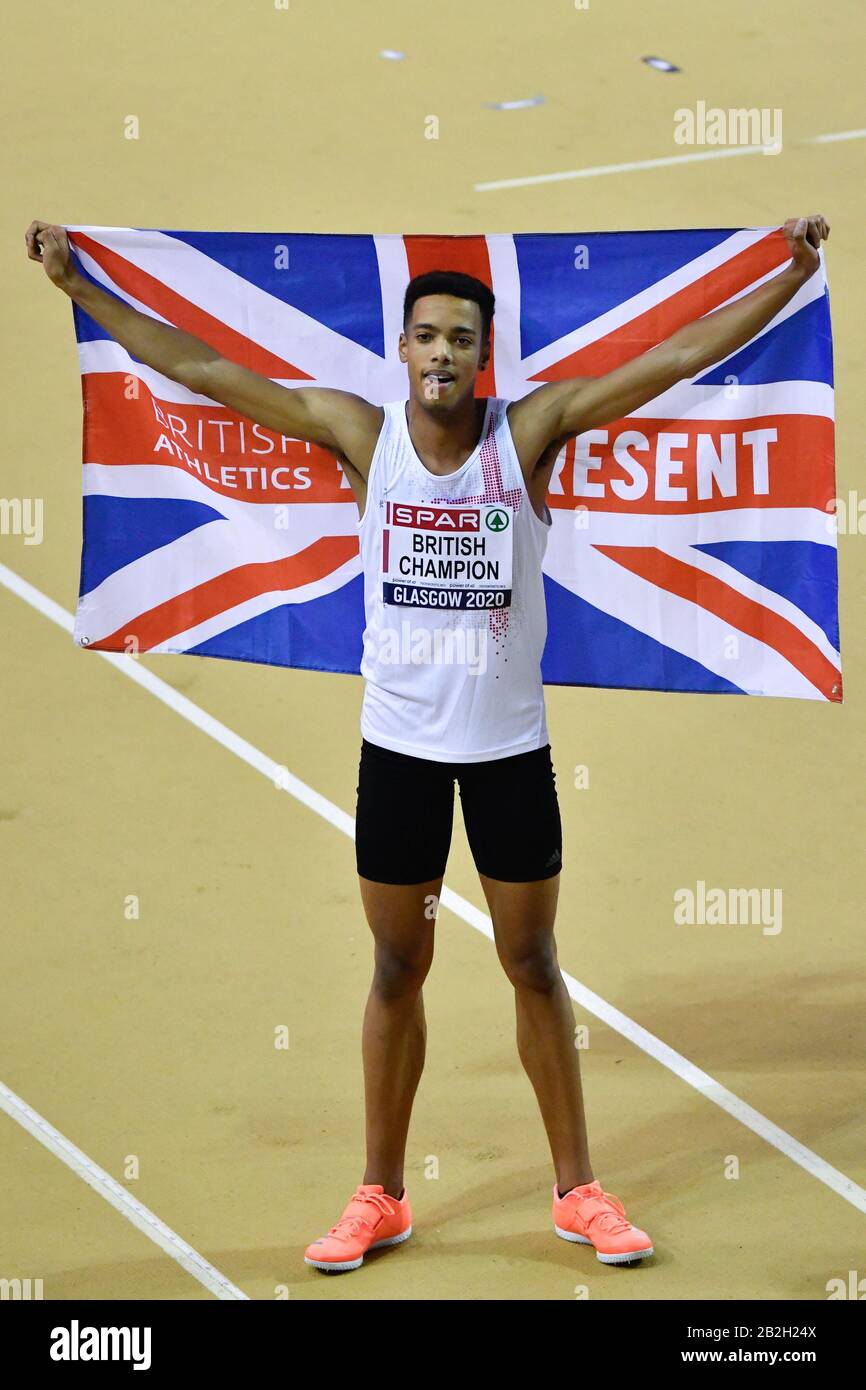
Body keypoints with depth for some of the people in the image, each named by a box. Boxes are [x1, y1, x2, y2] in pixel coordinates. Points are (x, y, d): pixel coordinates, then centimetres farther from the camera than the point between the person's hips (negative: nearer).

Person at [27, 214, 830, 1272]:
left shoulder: (532, 430, -8)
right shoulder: (360, 432, -6)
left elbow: (680, 357, -11)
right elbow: (200, 368, -6)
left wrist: (791, 274, -18)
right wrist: (75, 283, -8)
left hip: (511, 746, -1)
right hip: (399, 745, 1)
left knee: (533, 965, 9)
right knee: (397, 971, 11)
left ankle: (576, 1189, 20)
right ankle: (380, 1196, 22)